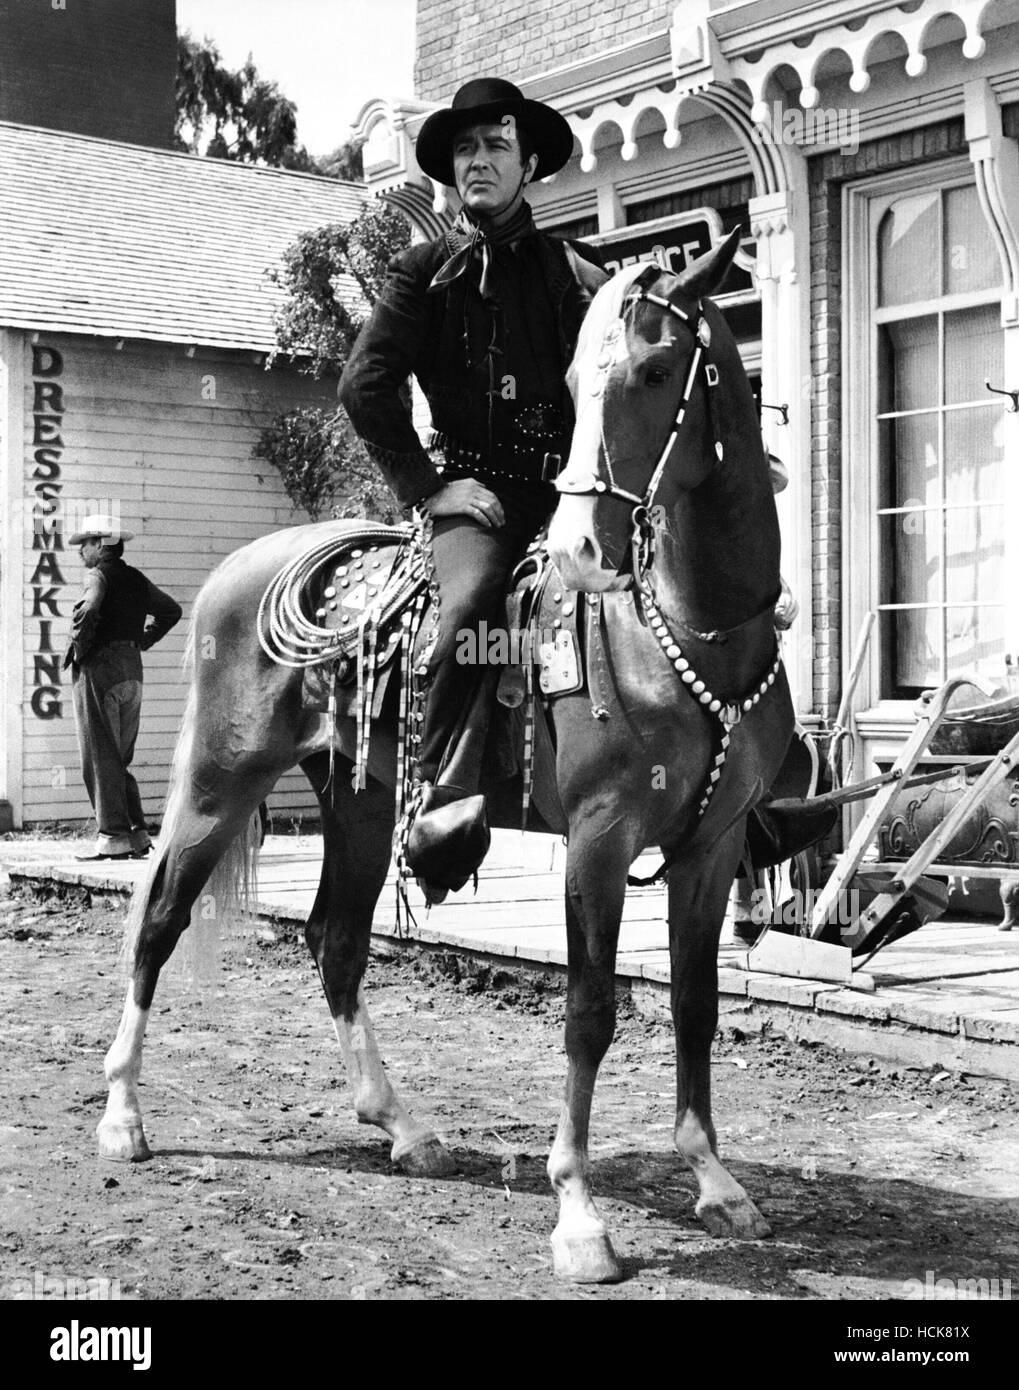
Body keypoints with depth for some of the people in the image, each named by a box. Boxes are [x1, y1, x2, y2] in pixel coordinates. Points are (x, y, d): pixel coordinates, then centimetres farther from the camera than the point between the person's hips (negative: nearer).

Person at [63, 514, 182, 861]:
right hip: (132, 670, 8)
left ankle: (113, 836, -5)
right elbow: (172, 610, 28)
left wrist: (77, 648, -14)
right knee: (120, 758, 14)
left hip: (99, 668, -8)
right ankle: (137, 832, 10)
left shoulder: (99, 574, -8)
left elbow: (88, 611, -28)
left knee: (100, 757, -3)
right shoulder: (137, 579, 15)